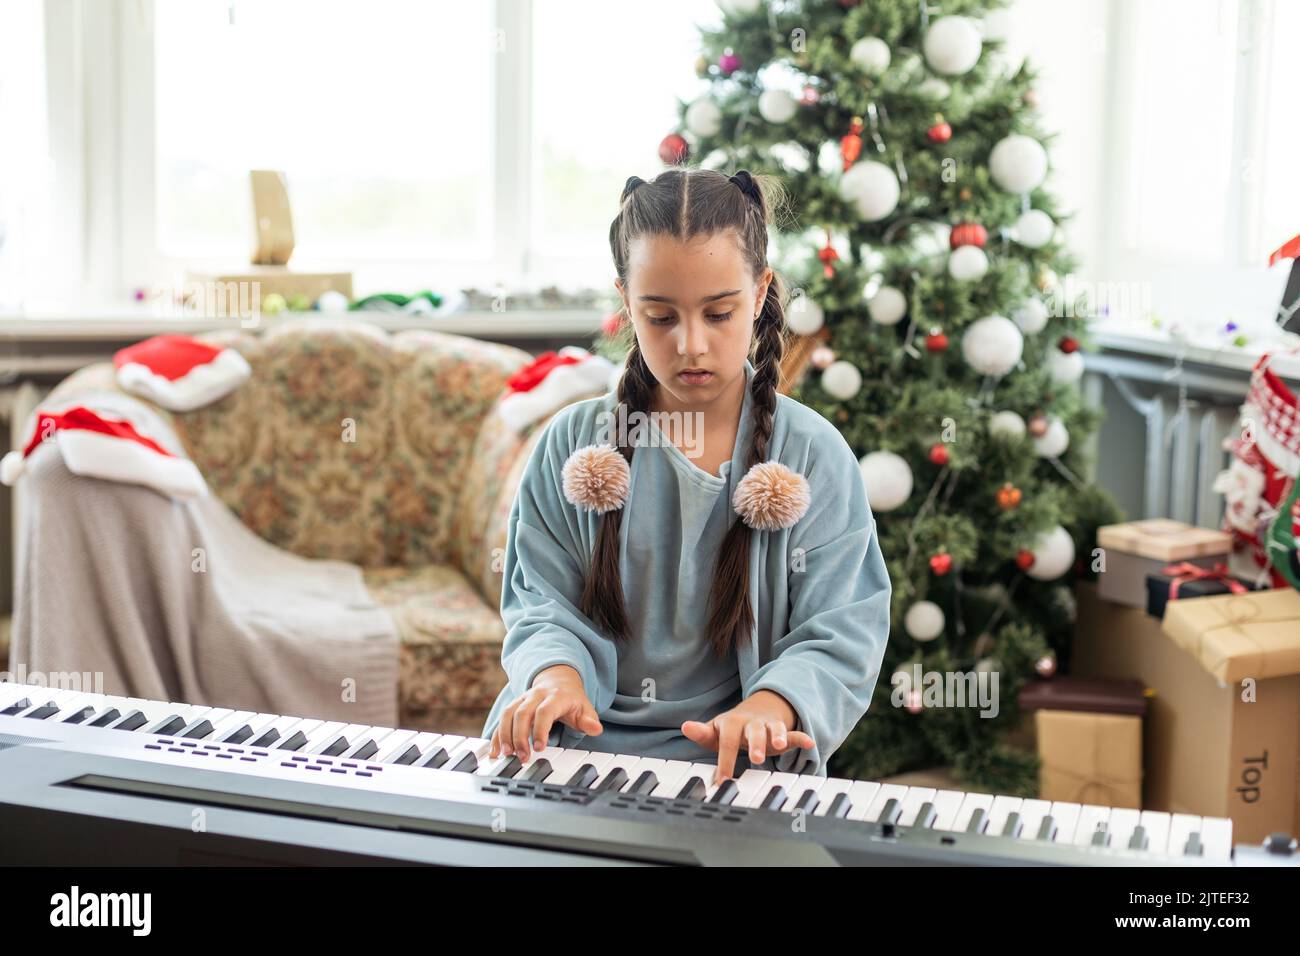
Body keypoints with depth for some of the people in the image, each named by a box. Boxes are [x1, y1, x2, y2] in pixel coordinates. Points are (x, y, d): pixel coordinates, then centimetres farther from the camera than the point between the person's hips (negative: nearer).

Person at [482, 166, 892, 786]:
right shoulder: (573, 443, 7)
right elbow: (543, 602, 5)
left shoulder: (814, 456, 2)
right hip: (573, 752, 1)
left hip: (731, 765, -1)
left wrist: (768, 706, -22)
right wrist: (557, 671, -18)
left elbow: (840, 634, -2)